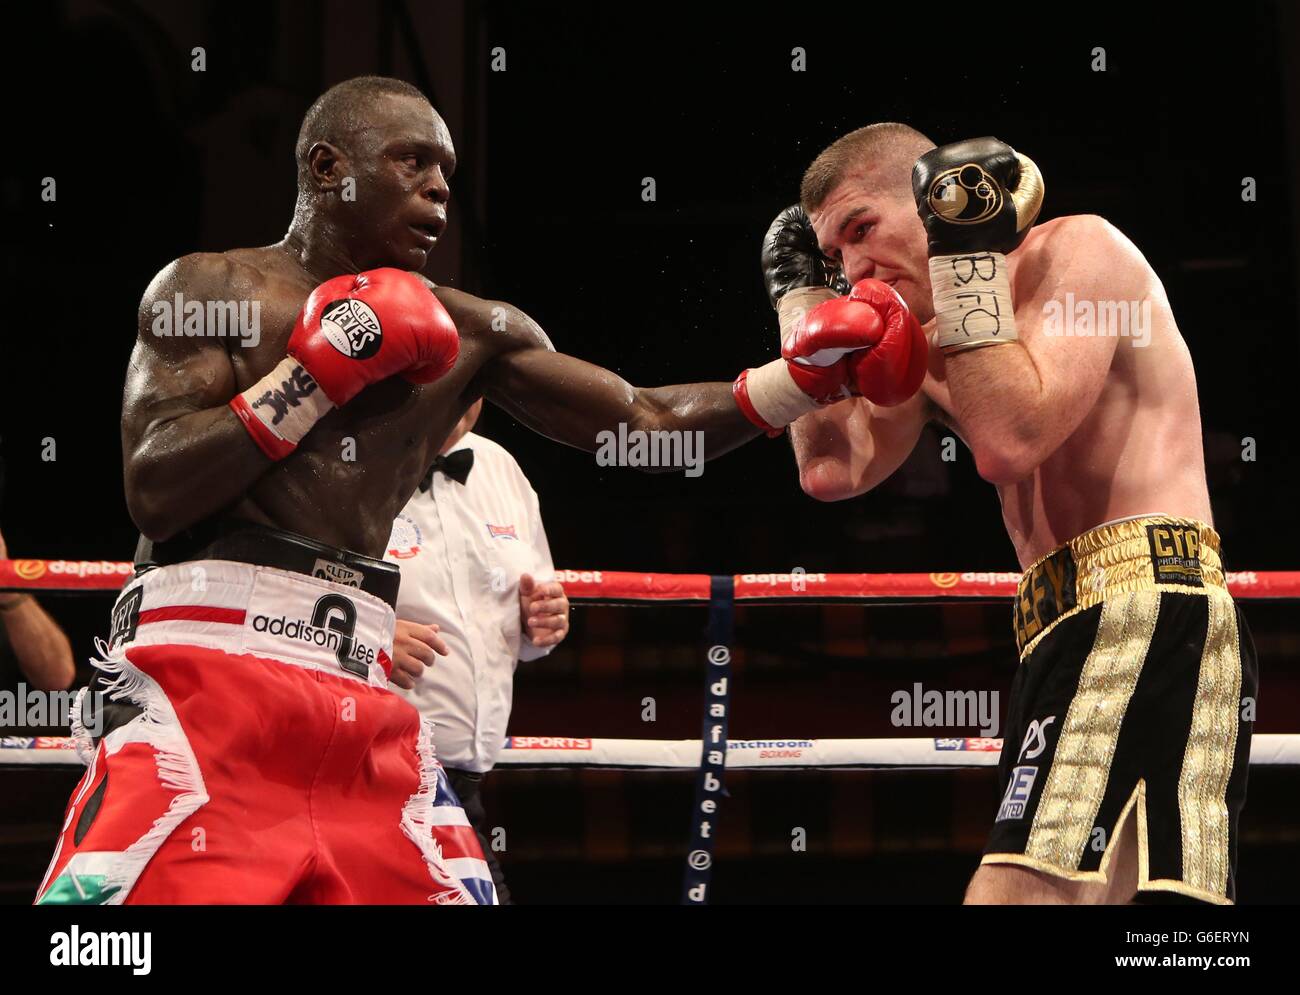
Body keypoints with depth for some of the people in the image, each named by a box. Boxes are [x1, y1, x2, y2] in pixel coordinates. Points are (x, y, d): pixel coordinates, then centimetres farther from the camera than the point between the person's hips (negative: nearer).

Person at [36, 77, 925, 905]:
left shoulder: (468, 333, 15)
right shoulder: (210, 288, 5)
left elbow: (646, 423, 13)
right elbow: (154, 489, -7)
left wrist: (805, 377, 2)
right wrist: (320, 371, -7)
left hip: (358, 703, 5)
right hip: (202, 679, -5)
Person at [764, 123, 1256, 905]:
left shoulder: (1079, 249, -2)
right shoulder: (928, 347, 22)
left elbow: (1009, 443, -16)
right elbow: (832, 471, 9)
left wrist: (965, 257, -10)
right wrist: (802, 293, 15)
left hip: (1145, 614, -10)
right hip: (1092, 634, 10)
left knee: (1017, 890, -22)